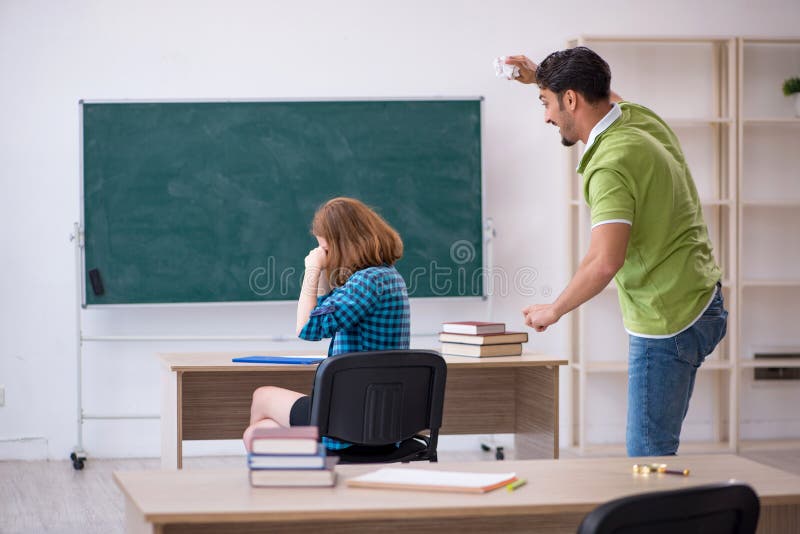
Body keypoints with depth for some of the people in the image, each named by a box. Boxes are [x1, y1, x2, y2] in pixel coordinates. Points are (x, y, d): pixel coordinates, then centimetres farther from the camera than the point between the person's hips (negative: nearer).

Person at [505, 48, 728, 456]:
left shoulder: (610, 166, -23)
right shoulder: (641, 118, 5)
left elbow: (605, 262, -32)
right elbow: (606, 97, 32)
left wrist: (554, 310, -16)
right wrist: (543, 77, 25)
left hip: (667, 322, -10)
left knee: (648, 455, -6)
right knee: (655, 443, 15)